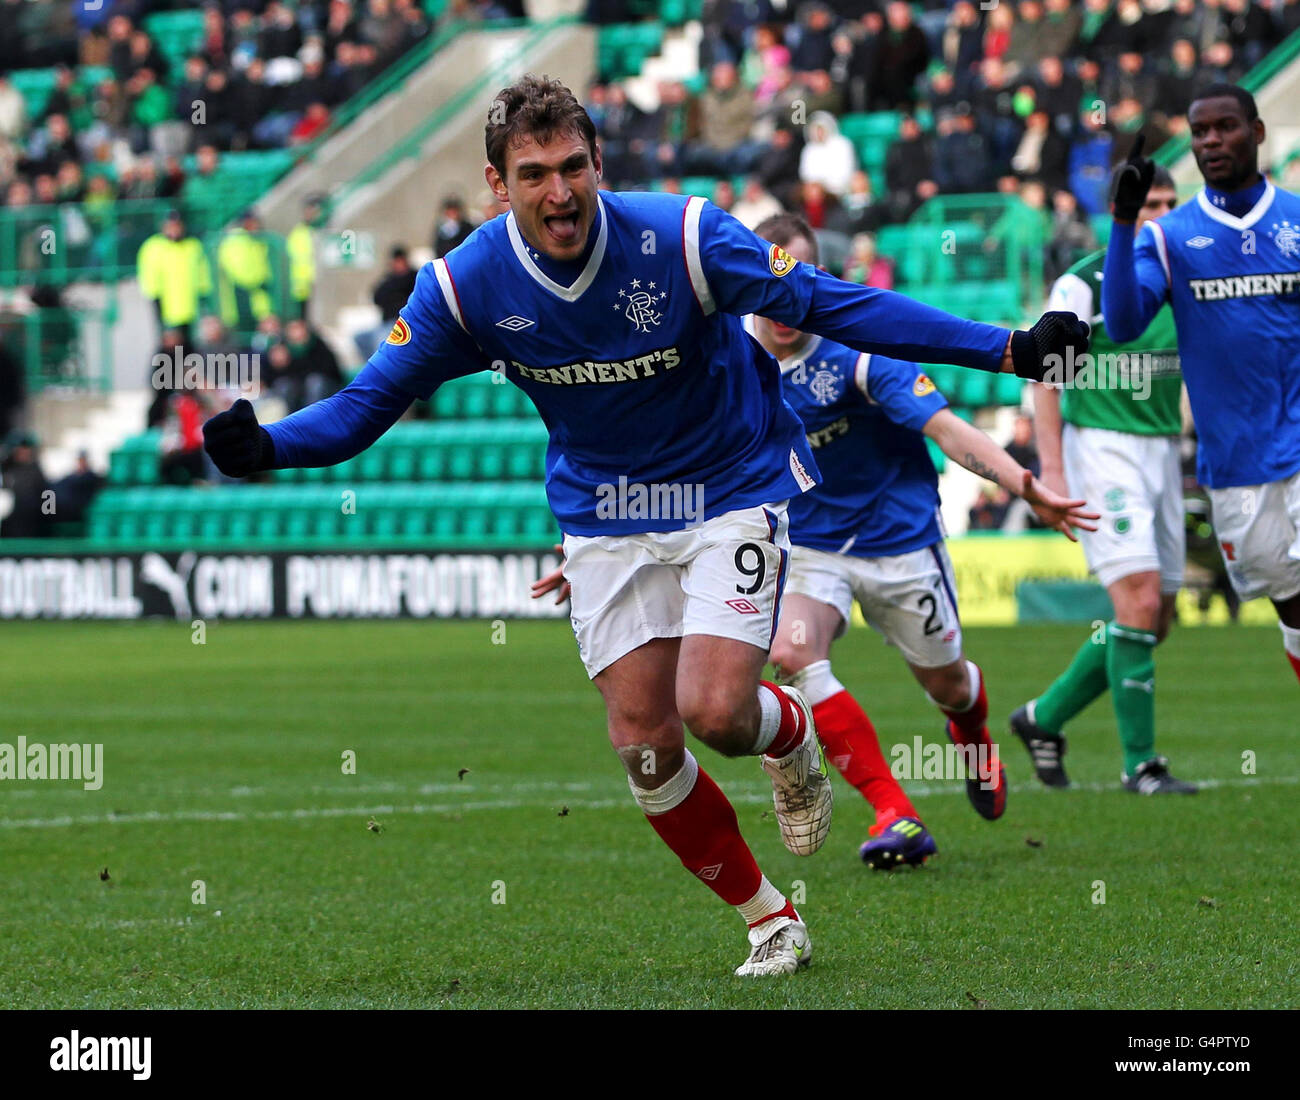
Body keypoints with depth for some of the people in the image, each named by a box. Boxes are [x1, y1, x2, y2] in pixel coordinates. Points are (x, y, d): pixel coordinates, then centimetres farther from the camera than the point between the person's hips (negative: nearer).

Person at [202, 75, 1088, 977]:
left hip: (734, 490, -3)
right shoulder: (466, 285, -15)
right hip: (605, 519, 3)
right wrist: (266, 447, -27)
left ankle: (793, 735, 18)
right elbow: (370, 401, -7)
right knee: (643, 742, -3)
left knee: (712, 709, -20)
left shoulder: (683, 237, -23)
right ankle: (770, 921, 16)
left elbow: (827, 303, -17)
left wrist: (1008, 349, -22)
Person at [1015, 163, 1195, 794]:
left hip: (1161, 451, 7)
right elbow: (1045, 376, -9)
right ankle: (1139, 762, -9)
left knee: (1156, 618, 6)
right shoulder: (1085, 284, -9)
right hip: (1101, 446, -7)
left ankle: (1044, 718, 23)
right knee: (1138, 600, -16)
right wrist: (1051, 467, -16)